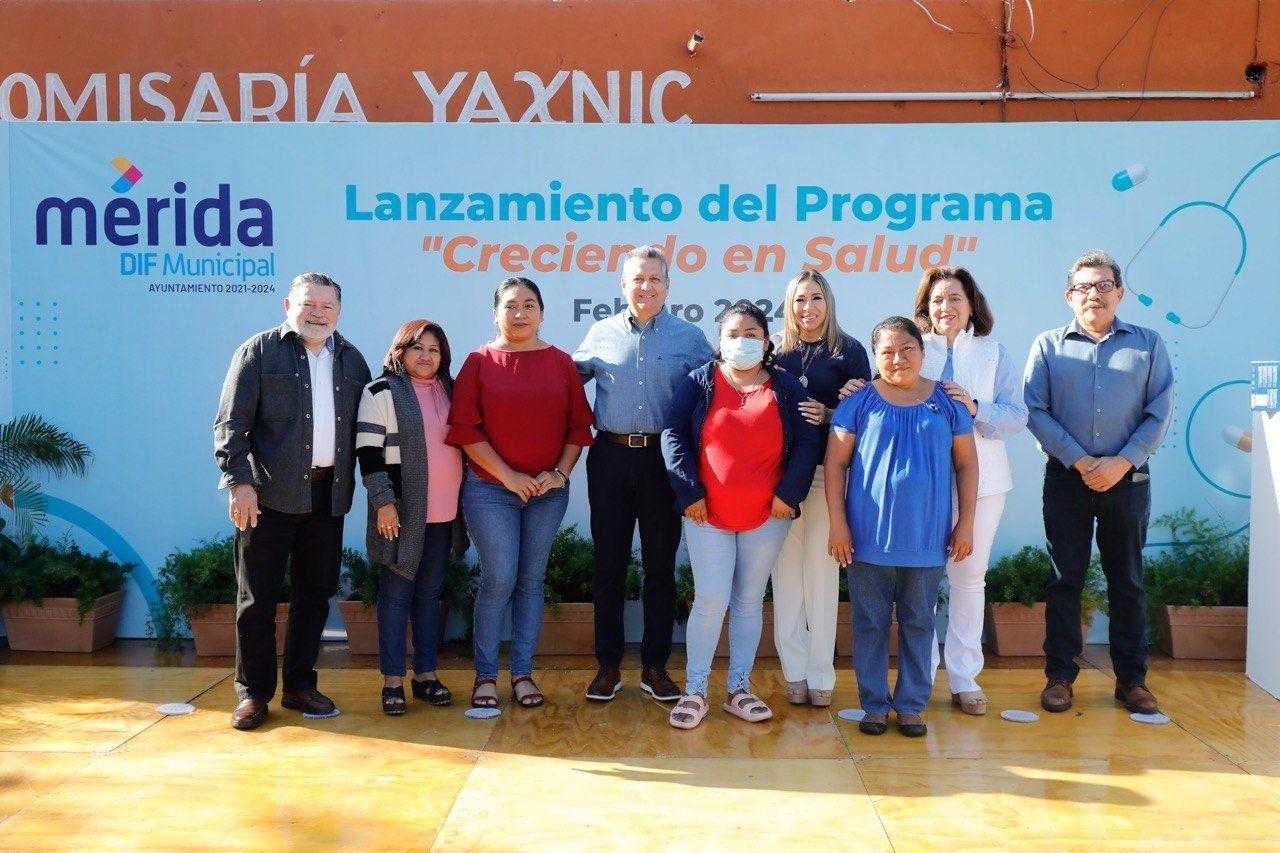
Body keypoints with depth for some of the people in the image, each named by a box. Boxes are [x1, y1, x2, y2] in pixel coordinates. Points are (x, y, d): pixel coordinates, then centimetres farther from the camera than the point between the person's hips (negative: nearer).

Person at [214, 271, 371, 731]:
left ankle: (299, 685, 22)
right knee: (258, 595, 2)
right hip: (270, 493, -4)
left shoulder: (351, 359, 14)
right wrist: (239, 482, -13)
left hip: (328, 494, 4)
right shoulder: (258, 351, 1)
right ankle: (253, 692, 13)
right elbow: (231, 424, -3)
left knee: (315, 593, 10)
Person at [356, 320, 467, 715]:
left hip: (443, 512, 5)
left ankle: (426, 673, 17)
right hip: (402, 511, -5)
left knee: (430, 592, 10)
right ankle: (392, 680, 6)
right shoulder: (382, 392, -3)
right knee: (396, 593, 0)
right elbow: (368, 452, -8)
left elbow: (464, 439, 21)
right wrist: (383, 501, -16)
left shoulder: (449, 390, 14)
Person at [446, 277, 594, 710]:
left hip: (548, 491, 3)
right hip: (490, 490, -2)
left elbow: (579, 426, 6)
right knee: (498, 581, -4)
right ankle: (485, 674, 11)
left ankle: (523, 672, 19)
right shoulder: (480, 362, -1)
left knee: (531, 580, 8)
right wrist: (508, 476, -12)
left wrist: (560, 472, -7)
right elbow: (465, 428, -6)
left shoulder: (561, 363, 6)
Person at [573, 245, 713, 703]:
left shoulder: (690, 337, 6)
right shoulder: (601, 333, 10)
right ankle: (608, 665, 15)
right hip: (610, 457, 1)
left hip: (665, 458, -1)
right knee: (608, 564, 4)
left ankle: (655, 666, 16)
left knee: (661, 565, 4)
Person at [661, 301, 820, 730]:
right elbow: (673, 436, -1)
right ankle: (695, 691, 8)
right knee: (711, 600, -6)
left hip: (766, 516, 2)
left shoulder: (787, 387, 6)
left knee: (750, 602, 9)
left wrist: (789, 493, -5)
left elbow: (806, 443, 5)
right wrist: (689, 492, -8)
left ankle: (739, 689, 21)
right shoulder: (700, 381, 3)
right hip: (707, 514, -1)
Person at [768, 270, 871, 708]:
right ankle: (794, 670, 11)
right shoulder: (775, 350, 11)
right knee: (785, 566, 2)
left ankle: (821, 673, 8)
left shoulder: (849, 351, 6)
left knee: (821, 566, -2)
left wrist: (829, 415, -13)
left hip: (828, 471, -2)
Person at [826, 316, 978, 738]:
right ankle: (874, 704, 18)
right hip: (869, 533, -1)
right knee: (870, 621, 6)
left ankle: (912, 704, 21)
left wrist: (966, 522, 4)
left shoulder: (947, 402, 5)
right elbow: (835, 463, 0)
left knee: (919, 622, 9)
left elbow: (967, 464, 10)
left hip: (927, 535, 1)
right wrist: (838, 523, -5)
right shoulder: (860, 401, 0)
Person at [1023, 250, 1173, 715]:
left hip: (1127, 479, 1)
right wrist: (1079, 460, -11)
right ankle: (1060, 675, 12)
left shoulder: (1148, 344, 9)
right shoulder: (1049, 345, 7)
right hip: (1066, 477, 0)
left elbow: (1160, 413, 2)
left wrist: (1122, 462, -10)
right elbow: (1034, 410, -1)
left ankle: (1131, 678, 17)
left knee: (1127, 580, 7)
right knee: (1065, 578, 3)